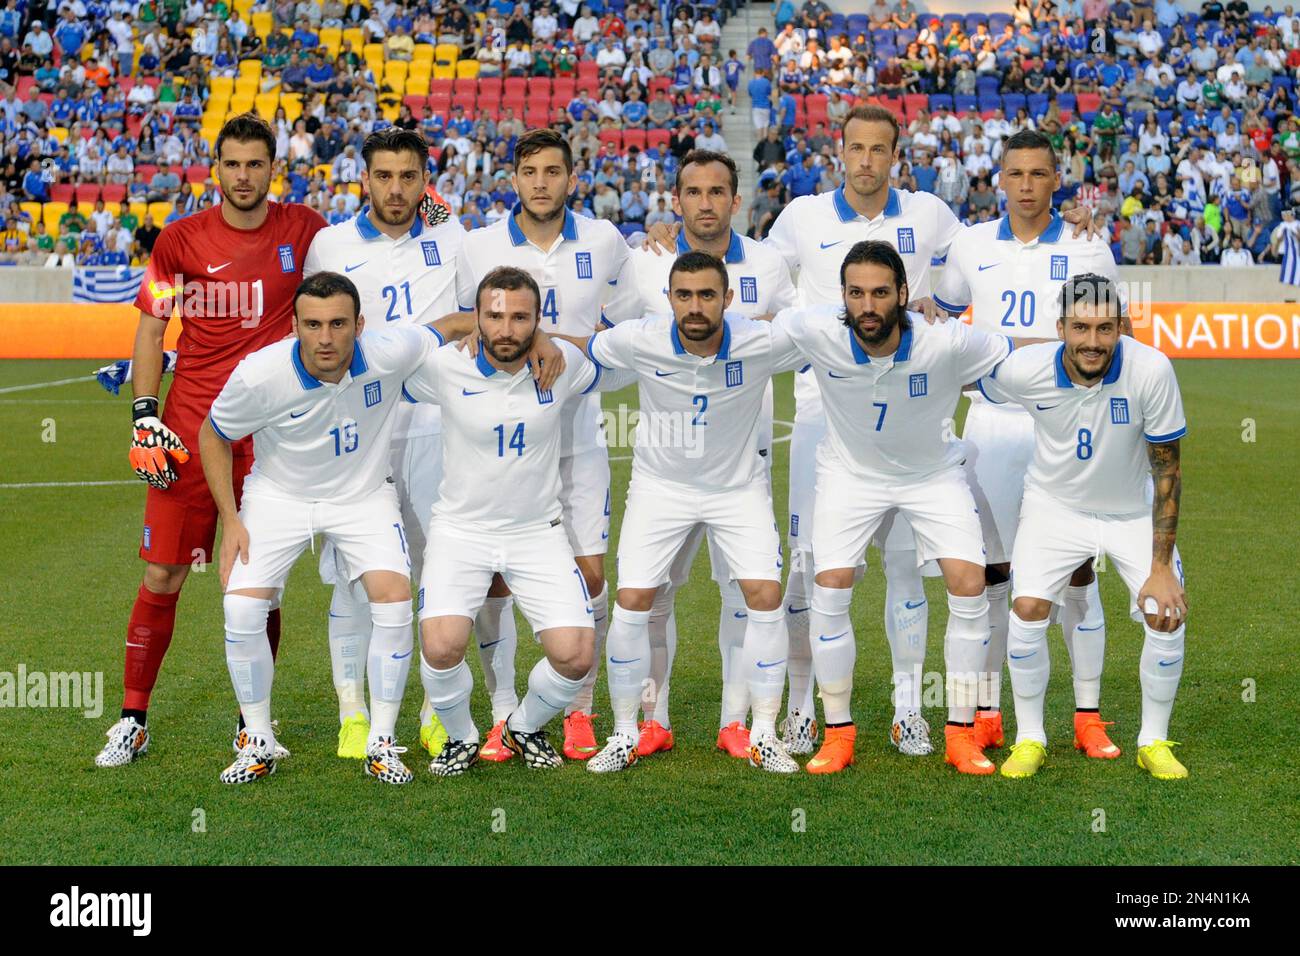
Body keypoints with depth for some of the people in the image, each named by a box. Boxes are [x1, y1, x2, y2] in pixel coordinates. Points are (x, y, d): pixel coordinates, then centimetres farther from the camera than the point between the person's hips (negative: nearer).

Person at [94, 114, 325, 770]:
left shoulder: (303, 229, 4)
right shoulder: (181, 239, 3)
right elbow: (151, 330, 6)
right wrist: (143, 416, -2)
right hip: (188, 425, 0)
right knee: (162, 575, 0)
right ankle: (133, 720, 12)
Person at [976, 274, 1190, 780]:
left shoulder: (1151, 370, -28)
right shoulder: (1024, 369, -25)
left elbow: (1167, 472, -19)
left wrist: (1161, 567, -19)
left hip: (1135, 511, 0)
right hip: (1055, 505, 0)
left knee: (1167, 620, -12)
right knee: (1026, 612, -16)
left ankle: (1154, 741, 11)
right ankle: (1029, 738, 6)